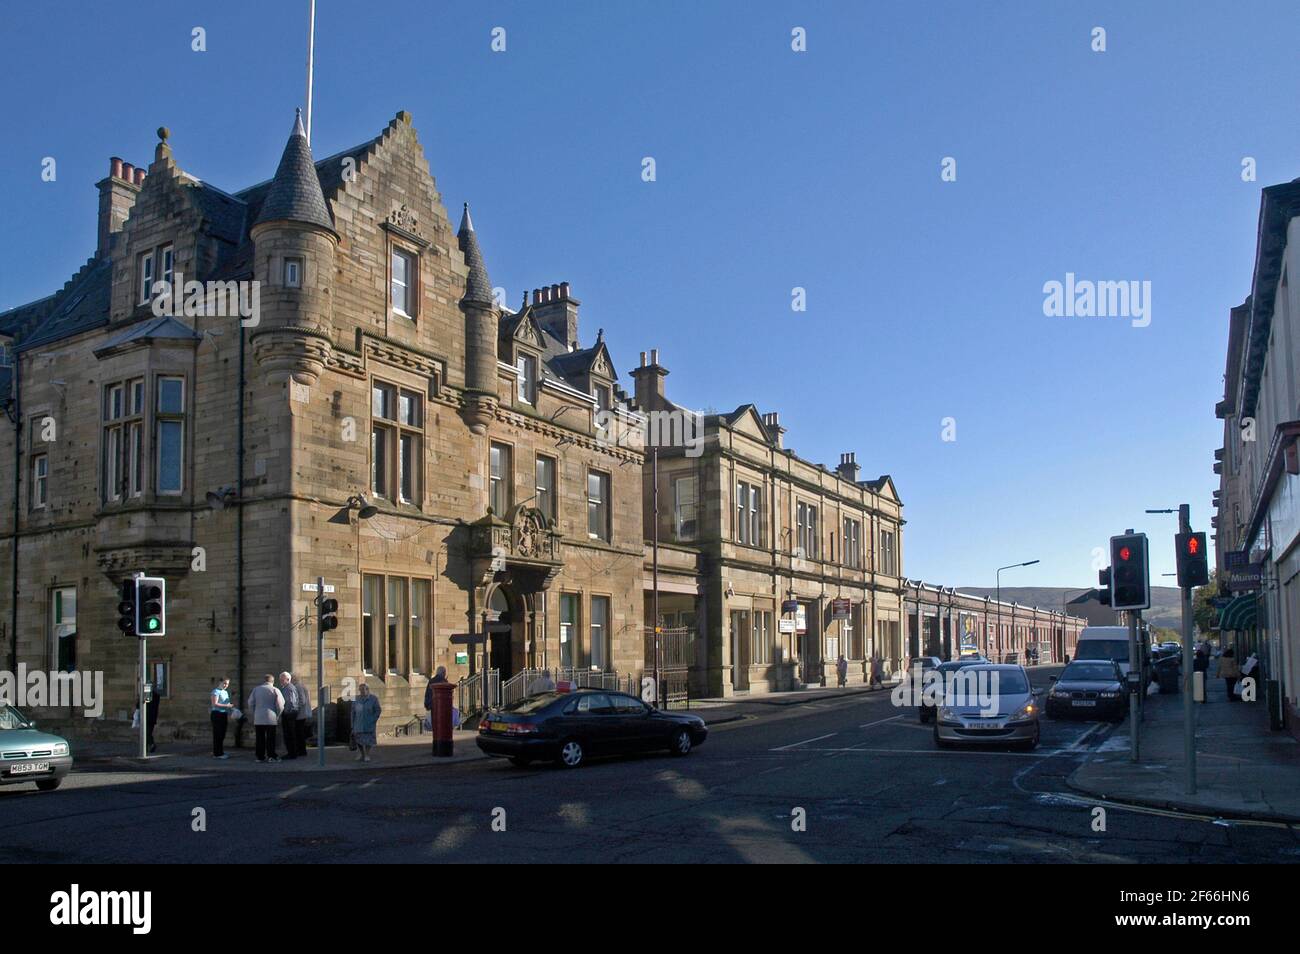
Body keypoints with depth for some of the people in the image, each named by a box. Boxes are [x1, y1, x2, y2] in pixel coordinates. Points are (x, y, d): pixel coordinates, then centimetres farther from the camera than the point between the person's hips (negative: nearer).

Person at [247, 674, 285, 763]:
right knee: (270, 738, 2)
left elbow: (251, 703, 8)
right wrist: (277, 716, 9)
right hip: (271, 719, -3)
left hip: (258, 718, 3)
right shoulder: (275, 690, -3)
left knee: (260, 738, 8)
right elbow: (280, 705, -5)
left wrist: (254, 714, 19)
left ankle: (260, 756, 10)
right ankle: (271, 756, 1)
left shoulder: (256, 689, 5)